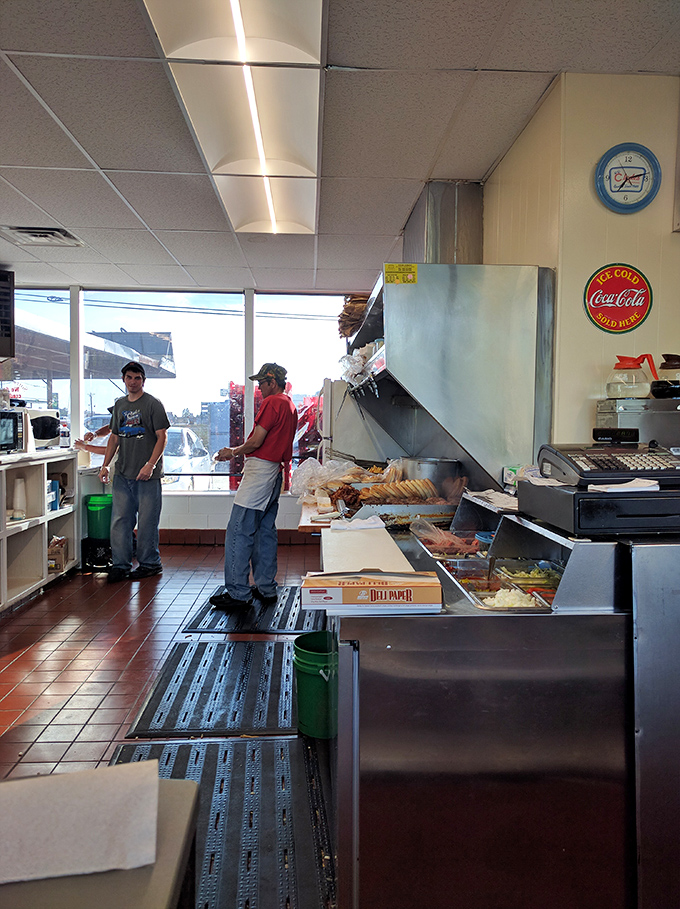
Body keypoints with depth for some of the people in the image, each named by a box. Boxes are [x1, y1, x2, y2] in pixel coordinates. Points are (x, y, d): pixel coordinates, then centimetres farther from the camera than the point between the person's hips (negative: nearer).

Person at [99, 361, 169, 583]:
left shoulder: (153, 404, -3)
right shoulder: (119, 405, 15)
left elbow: (161, 437, -8)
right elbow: (114, 437, 20)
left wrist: (150, 465, -18)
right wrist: (105, 464, 10)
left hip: (147, 474, -5)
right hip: (122, 473, 6)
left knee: (147, 521, 0)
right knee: (119, 520, 4)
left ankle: (150, 563, 13)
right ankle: (120, 565, 12)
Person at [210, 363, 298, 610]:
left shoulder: (272, 403, -11)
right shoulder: (290, 406, 18)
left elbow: (256, 442, -14)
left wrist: (233, 452, 2)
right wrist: (239, 451, 20)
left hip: (259, 469, -10)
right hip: (275, 471, 10)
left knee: (239, 531, -7)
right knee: (265, 531, 13)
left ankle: (238, 592, -6)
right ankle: (266, 589, 18)